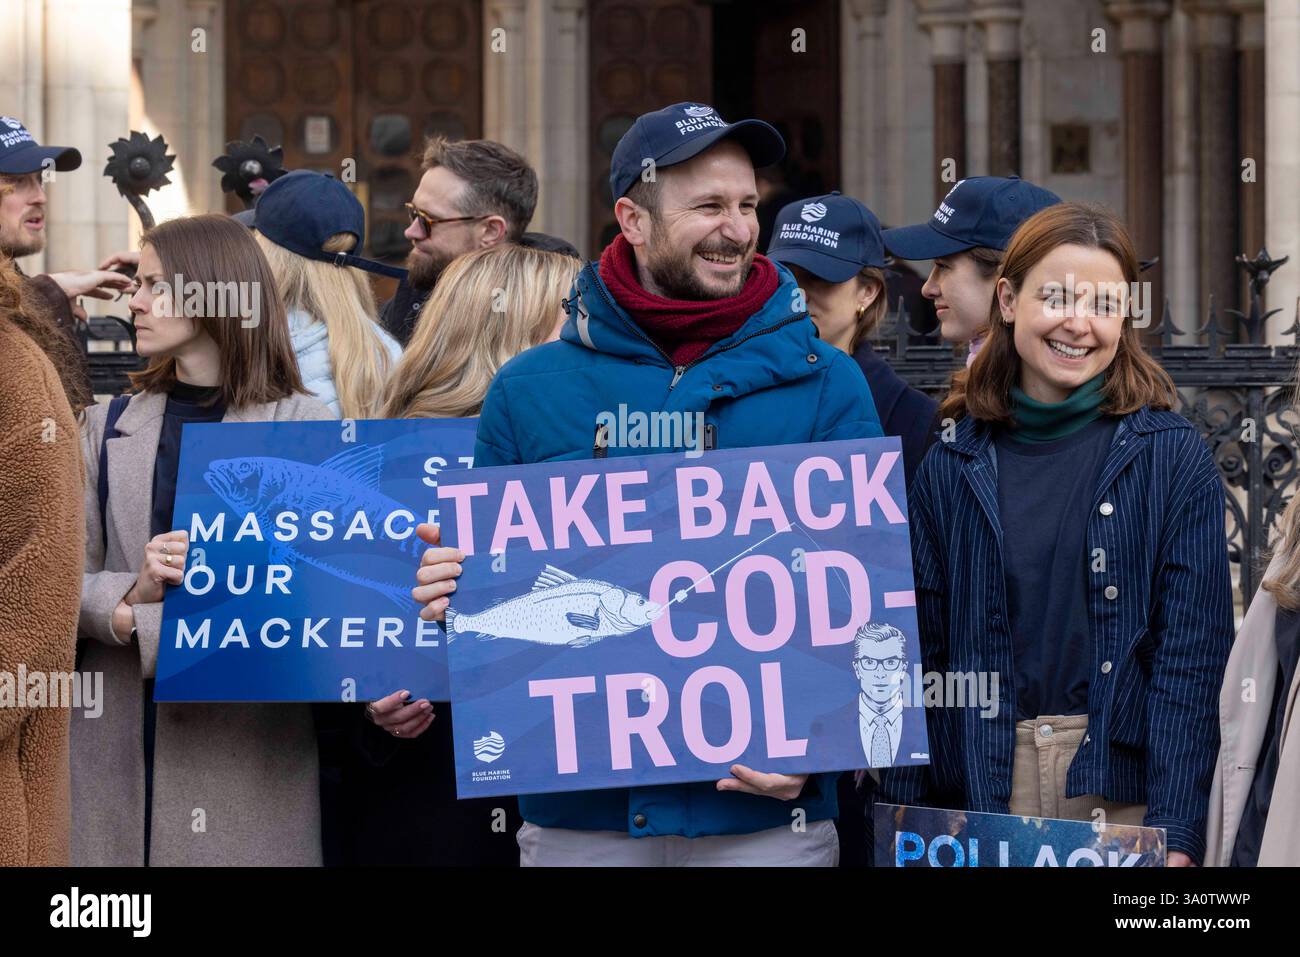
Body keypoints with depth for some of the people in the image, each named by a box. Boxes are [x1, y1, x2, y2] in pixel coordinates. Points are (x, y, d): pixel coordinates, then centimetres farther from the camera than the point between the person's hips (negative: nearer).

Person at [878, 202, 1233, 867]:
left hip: (1124, 785, -2)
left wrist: (1178, 831, -14)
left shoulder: (1173, 458, -3)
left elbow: (1191, 653, -7)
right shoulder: (951, 469, 5)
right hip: (983, 783, 2)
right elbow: (918, 656, 6)